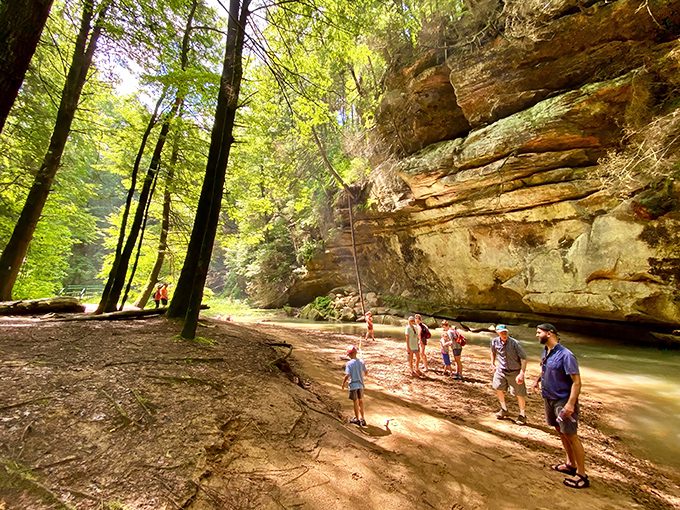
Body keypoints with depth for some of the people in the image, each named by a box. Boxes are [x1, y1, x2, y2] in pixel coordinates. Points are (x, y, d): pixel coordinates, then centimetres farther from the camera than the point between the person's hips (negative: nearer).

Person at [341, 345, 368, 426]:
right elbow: (366, 373, 4)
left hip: (353, 385, -3)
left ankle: (357, 419, 23)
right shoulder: (361, 362, -3)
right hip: (360, 384, 4)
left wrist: (343, 383, -4)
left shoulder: (349, 363, -15)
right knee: (361, 401, 17)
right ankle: (362, 419, 22)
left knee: (356, 402, 10)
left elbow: (347, 375, -20)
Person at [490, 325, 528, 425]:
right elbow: (493, 352, 14)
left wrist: (522, 373, -23)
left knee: (519, 393, 4)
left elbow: (523, 359, -18)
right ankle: (504, 410, 29)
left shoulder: (515, 343, -21)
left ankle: (522, 415, 26)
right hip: (501, 370, 4)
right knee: (498, 388, 5)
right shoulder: (495, 341, -8)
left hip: (515, 371, -4)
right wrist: (493, 363, 12)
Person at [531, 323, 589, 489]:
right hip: (550, 398, 8)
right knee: (560, 431, 19)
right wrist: (537, 379, 6)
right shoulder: (546, 351, 3)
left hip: (563, 400, -8)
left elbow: (576, 382, -22)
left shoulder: (565, 355, -23)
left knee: (571, 436, 0)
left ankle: (582, 476, 14)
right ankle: (571, 464, 35)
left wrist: (570, 404, -28)